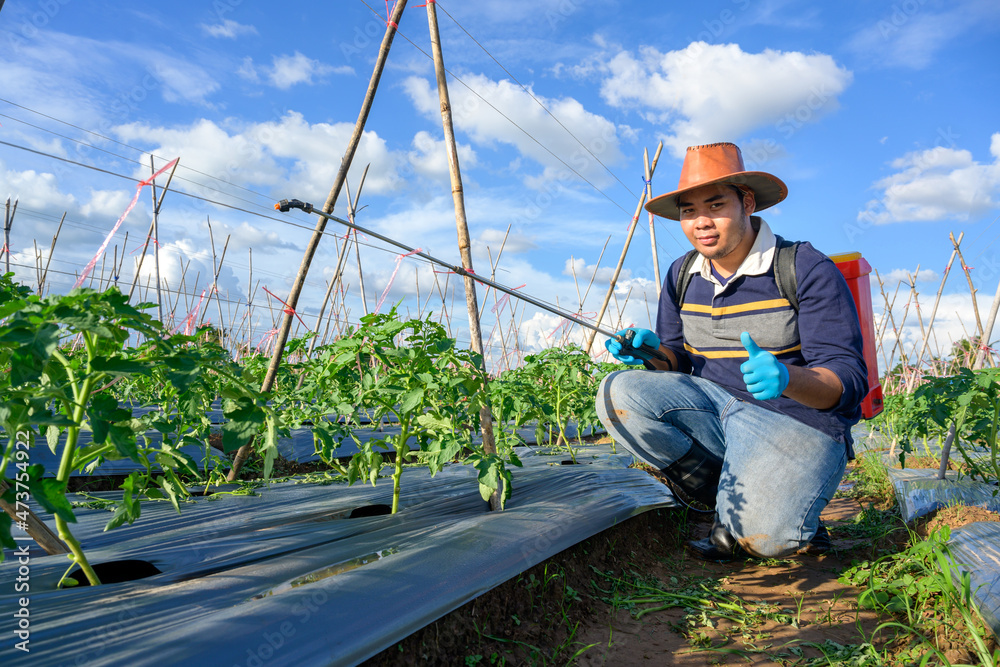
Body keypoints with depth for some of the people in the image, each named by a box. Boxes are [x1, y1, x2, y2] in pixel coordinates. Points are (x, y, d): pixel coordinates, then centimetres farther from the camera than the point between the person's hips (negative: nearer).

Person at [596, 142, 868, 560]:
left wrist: (787, 378, -38)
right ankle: (736, 499, -6)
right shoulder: (682, 276, 5)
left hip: (799, 419, -5)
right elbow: (678, 361, 13)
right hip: (713, 406, 6)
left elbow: (849, 380, -15)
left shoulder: (808, 270, -12)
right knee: (619, 393, -20)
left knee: (763, 536, -31)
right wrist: (651, 351, -12)